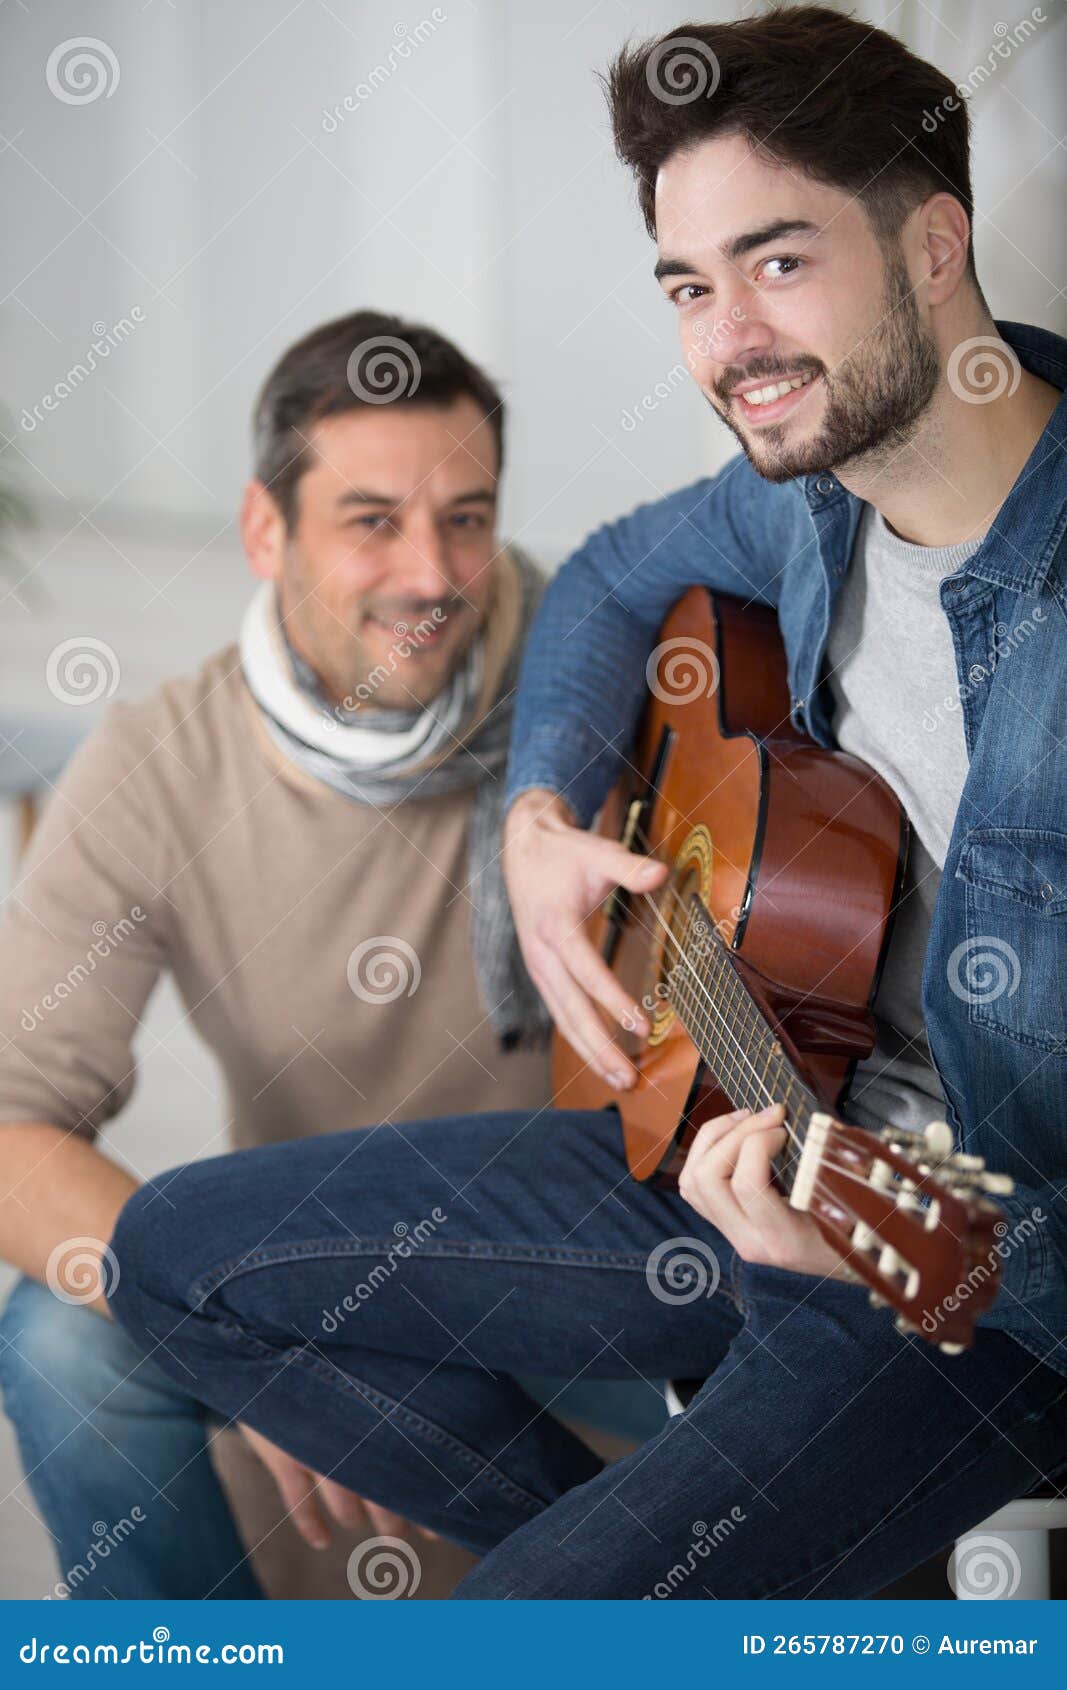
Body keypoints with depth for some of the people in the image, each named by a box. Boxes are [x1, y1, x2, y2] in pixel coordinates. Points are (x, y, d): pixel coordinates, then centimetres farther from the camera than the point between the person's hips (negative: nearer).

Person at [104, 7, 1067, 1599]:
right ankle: (696, 1569, 13)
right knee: (179, 1250, 8)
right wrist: (544, 815, 3)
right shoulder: (818, 475, -1)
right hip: (764, 1125, 8)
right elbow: (612, 580, 21)